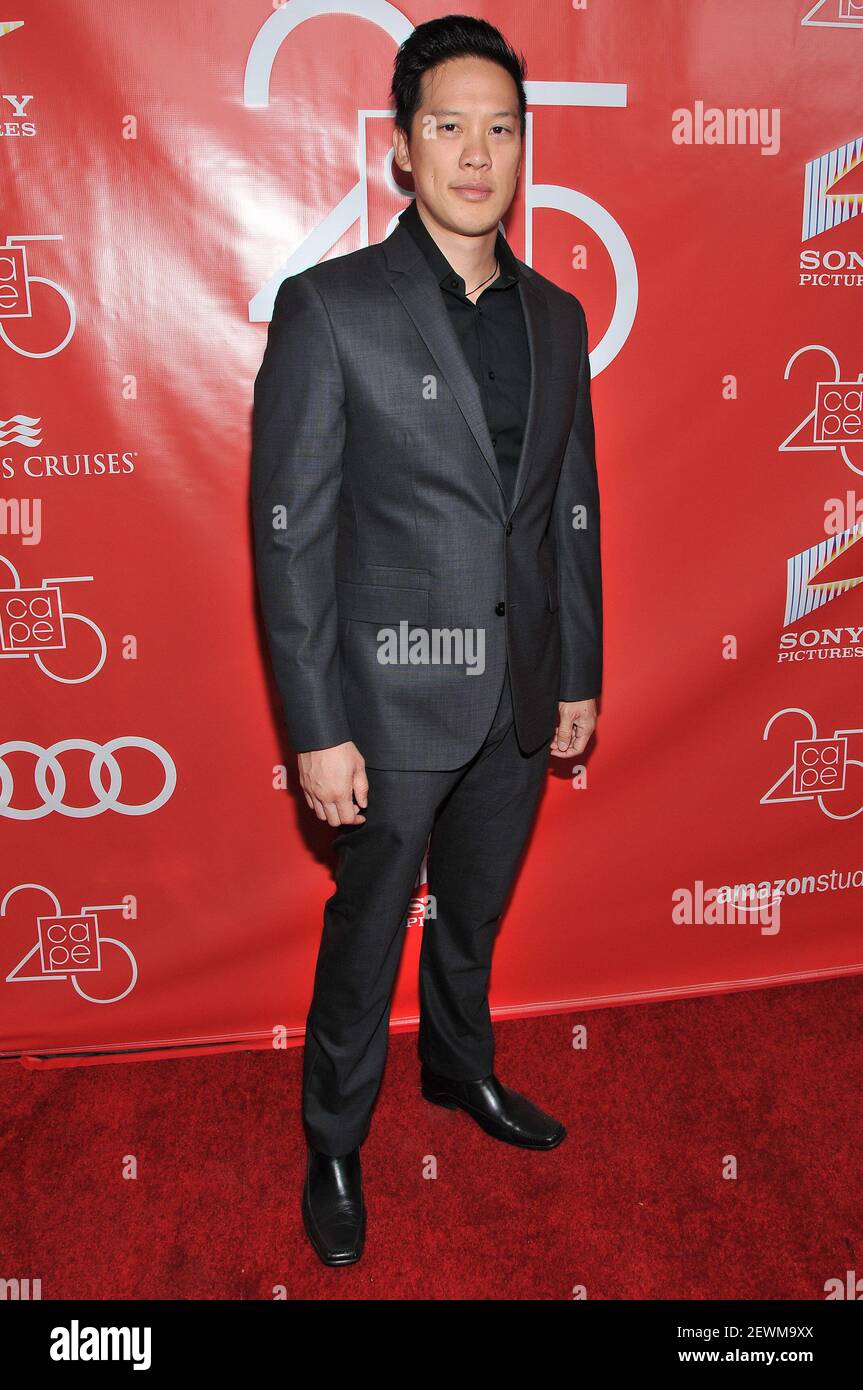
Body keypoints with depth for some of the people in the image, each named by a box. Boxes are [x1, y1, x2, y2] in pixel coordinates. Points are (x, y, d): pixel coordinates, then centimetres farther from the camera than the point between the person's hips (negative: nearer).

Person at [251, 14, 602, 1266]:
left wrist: (580, 677, 9)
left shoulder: (555, 315, 7)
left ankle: (461, 1068, 50)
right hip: (396, 700, -5)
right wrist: (316, 730, -15)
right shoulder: (329, 307, -10)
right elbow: (290, 535, -12)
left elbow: (574, 513, 10)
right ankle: (334, 1142, 36)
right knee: (368, 936, 12)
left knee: (475, 912, 23)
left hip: (521, 698, 5)